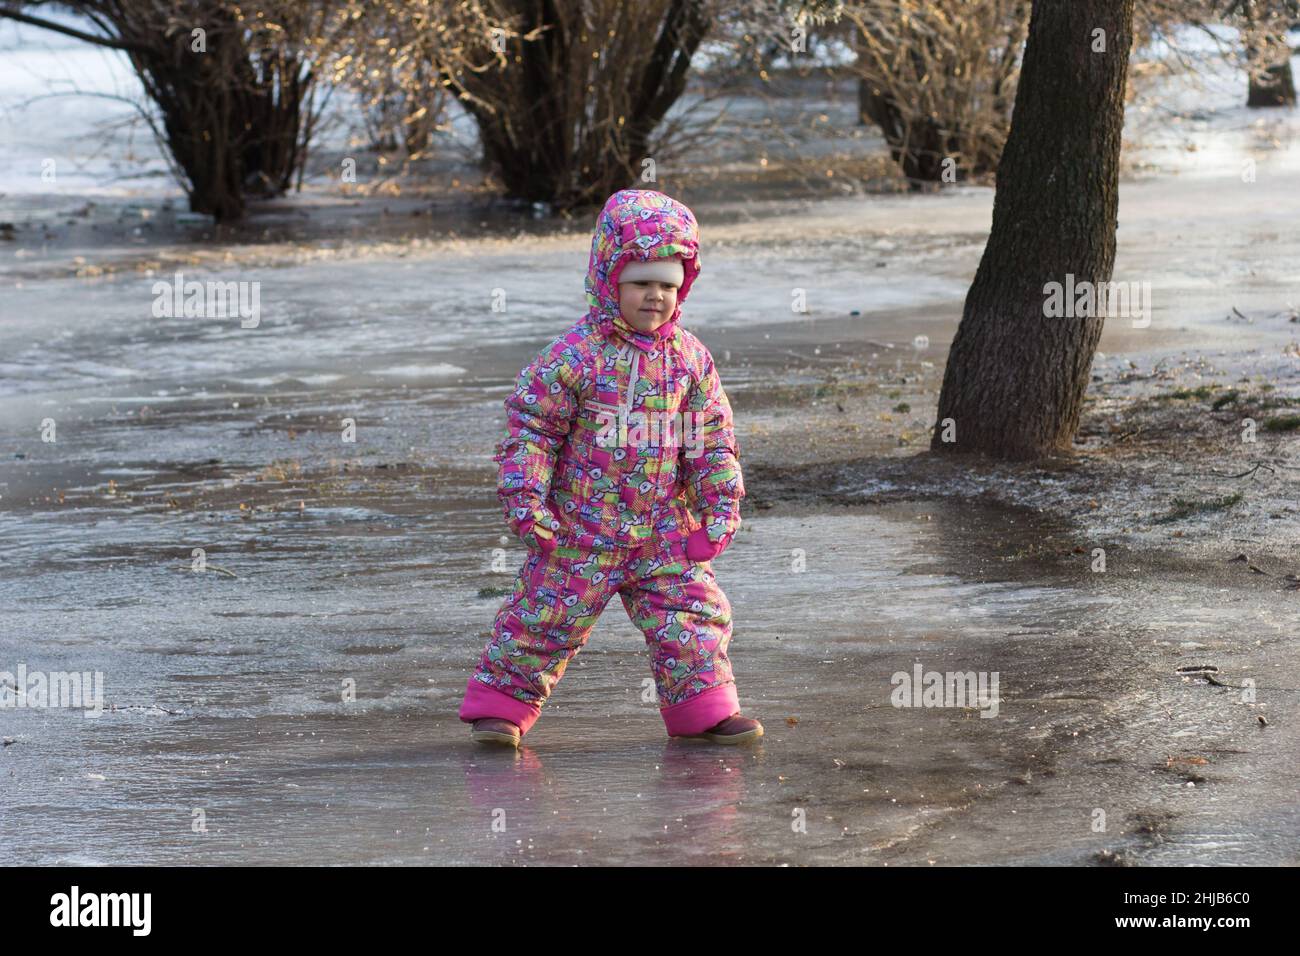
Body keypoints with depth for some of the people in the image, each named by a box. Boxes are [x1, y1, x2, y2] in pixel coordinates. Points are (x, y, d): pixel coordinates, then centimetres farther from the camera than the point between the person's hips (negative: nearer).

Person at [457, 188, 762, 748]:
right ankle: (500, 703, 14)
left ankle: (705, 709, 12)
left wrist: (720, 507, 6)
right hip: (581, 530, -4)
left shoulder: (690, 359, 2)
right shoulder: (577, 355, -12)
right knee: (545, 617, 2)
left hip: (662, 530, 4)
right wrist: (526, 500, -12)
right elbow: (531, 425, -8)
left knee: (691, 613, 1)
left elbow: (712, 437, 10)